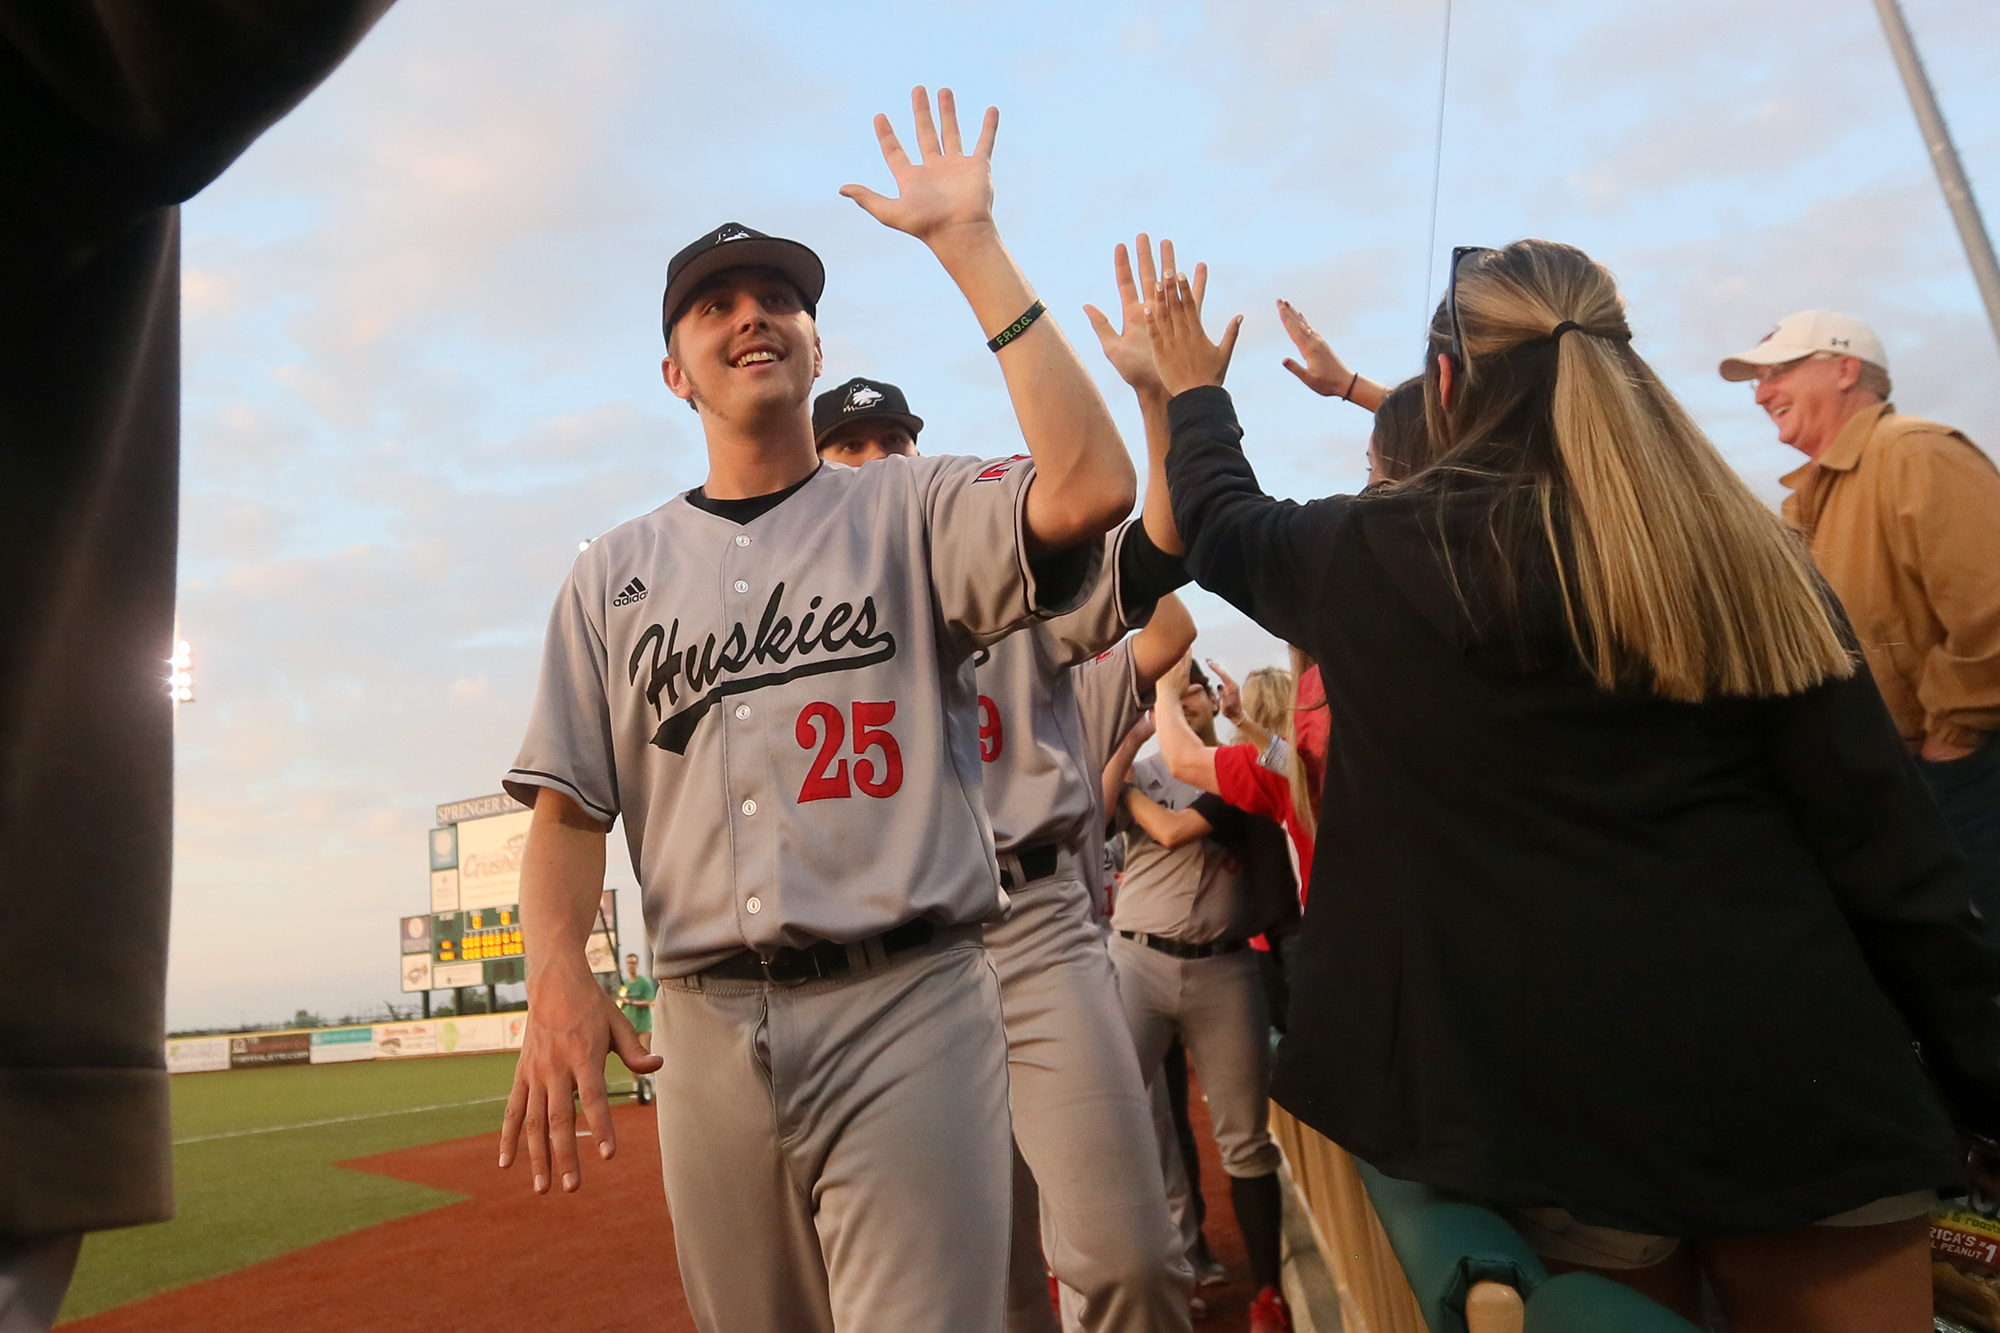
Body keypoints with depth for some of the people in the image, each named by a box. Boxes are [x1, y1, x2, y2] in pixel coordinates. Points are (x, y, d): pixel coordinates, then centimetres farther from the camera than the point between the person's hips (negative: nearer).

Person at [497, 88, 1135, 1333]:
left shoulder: (908, 509, 3)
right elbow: (569, 804, 10)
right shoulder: (616, 571, 13)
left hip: (908, 1009, -3)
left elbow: (1091, 487, -17)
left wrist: (970, 246, -10)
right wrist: (559, 974, -9)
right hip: (706, 1027, 4)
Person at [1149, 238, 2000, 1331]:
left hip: (1568, 1083, -2)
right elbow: (1884, 840, -1)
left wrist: (1195, 391, 33)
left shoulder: (1379, 556, -6)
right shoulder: (1743, 551, -1)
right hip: (1802, 1074, 3)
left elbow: (1221, 528, 15)